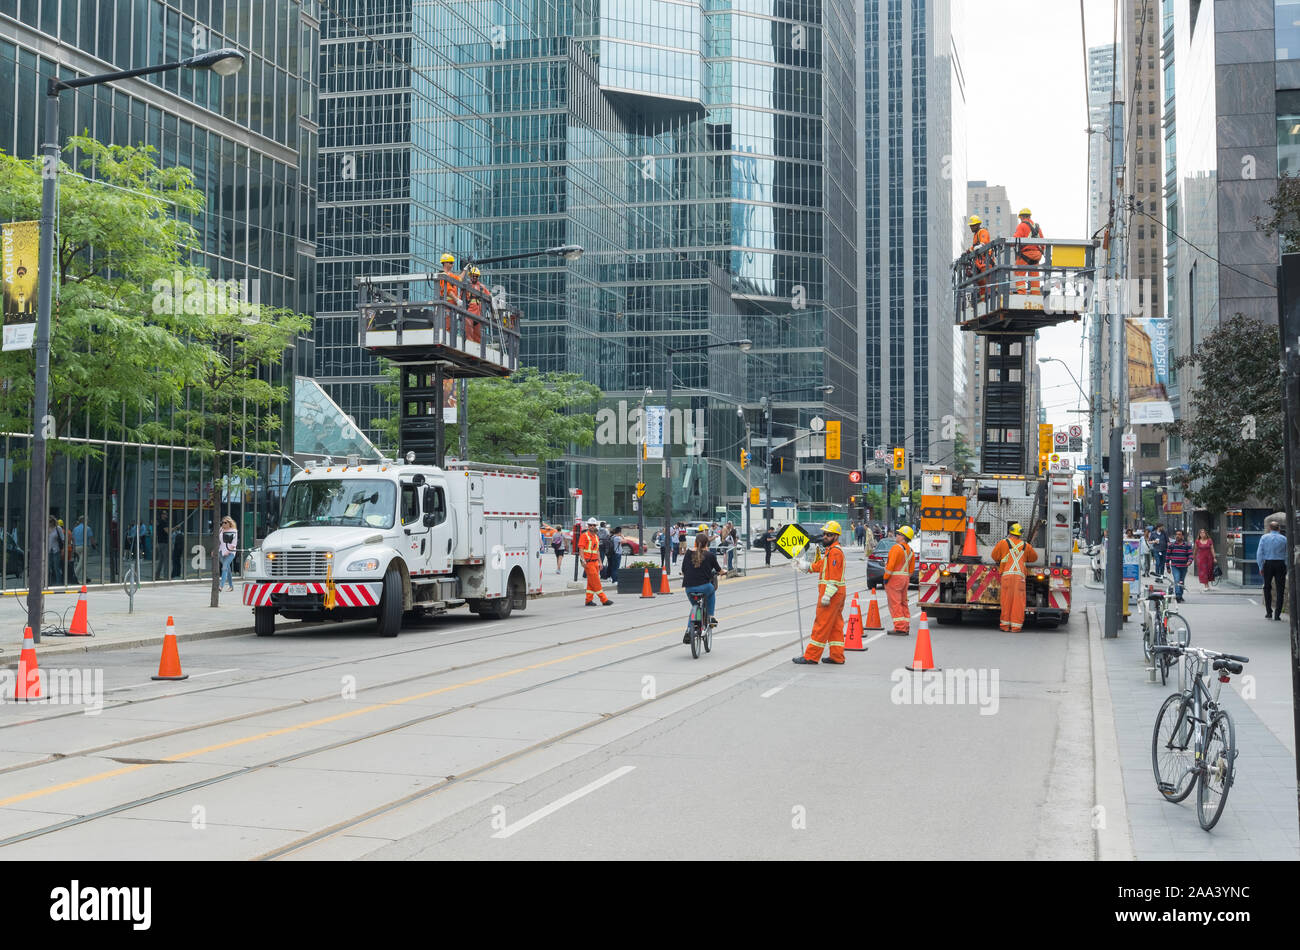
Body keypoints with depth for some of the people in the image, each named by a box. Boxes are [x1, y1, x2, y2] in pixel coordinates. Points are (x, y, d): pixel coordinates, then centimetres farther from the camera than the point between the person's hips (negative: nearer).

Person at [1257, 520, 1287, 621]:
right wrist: (1287, 568, 6)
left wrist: (1261, 567, 3)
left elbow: (1259, 553, -3)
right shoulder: (1284, 539, 2)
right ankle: (1277, 615, -2)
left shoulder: (1264, 538, 1)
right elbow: (1287, 555, -1)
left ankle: (1269, 612, 16)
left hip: (1268, 564, 1)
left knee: (1267, 588, 16)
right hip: (1280, 564, -1)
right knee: (1280, 590, 4)